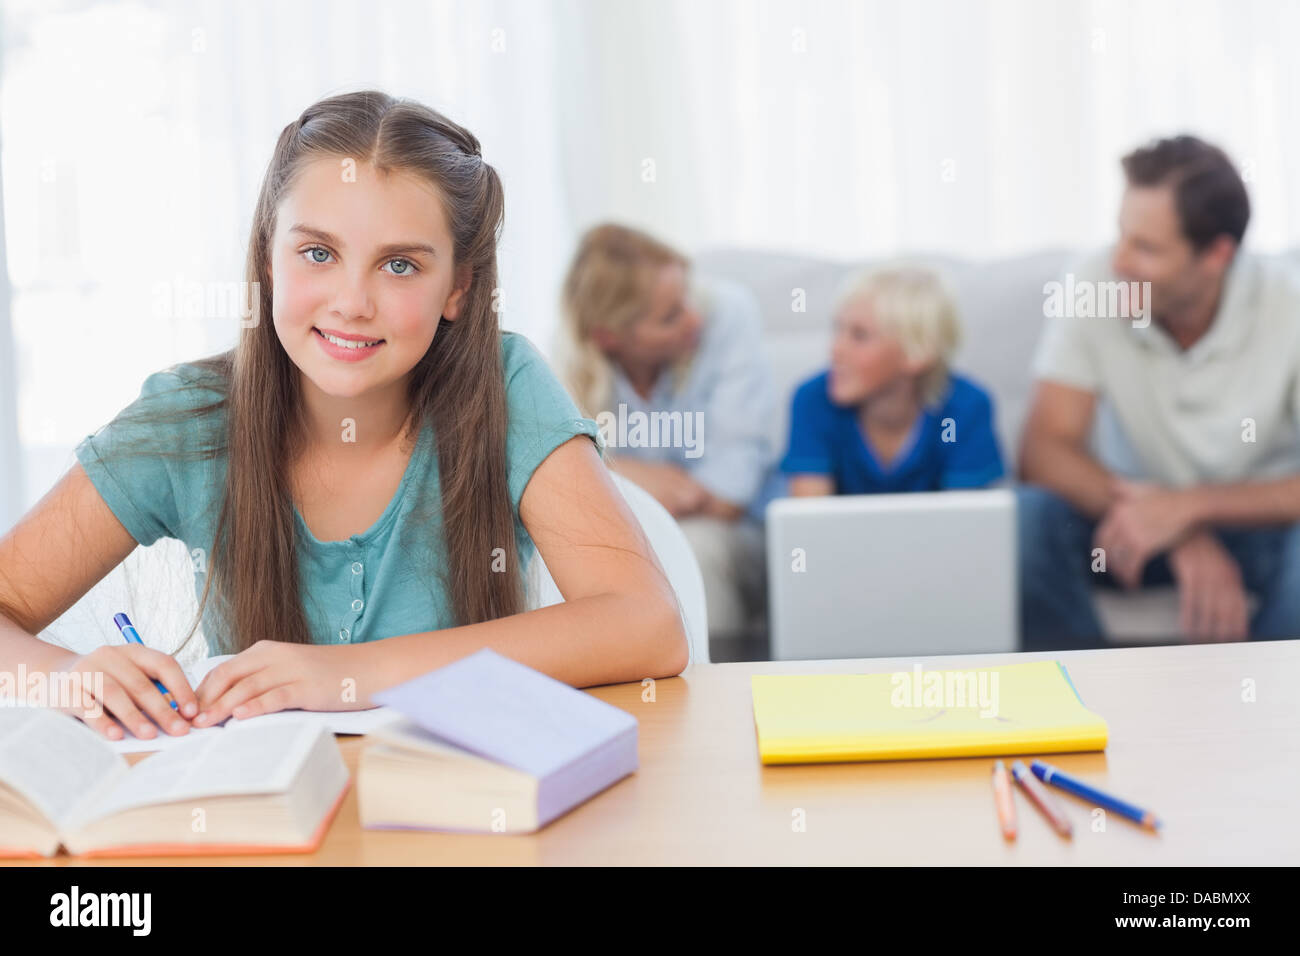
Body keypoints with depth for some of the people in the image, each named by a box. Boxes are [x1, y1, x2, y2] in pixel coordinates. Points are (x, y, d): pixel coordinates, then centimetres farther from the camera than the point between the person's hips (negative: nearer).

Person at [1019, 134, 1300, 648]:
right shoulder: (1094, 287, -15)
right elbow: (1042, 451, -20)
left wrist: (1187, 506, -35)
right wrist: (1185, 542, -31)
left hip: (1256, 526, -1)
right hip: (1143, 511, 2)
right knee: (1027, 517, -27)